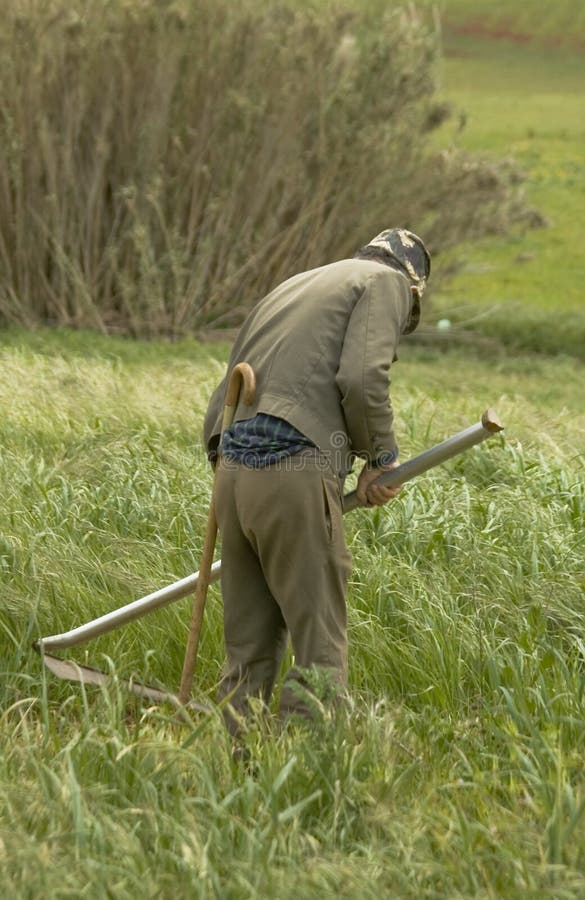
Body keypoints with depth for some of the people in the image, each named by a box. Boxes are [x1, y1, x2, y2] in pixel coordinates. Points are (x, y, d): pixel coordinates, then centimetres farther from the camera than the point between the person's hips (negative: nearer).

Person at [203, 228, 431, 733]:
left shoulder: (291, 289, 30)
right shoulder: (389, 282, 8)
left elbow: (220, 405, 26)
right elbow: (362, 378, -11)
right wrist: (381, 458, 2)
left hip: (233, 469, 7)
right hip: (296, 473, -7)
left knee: (249, 653, 11)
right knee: (320, 649, -4)